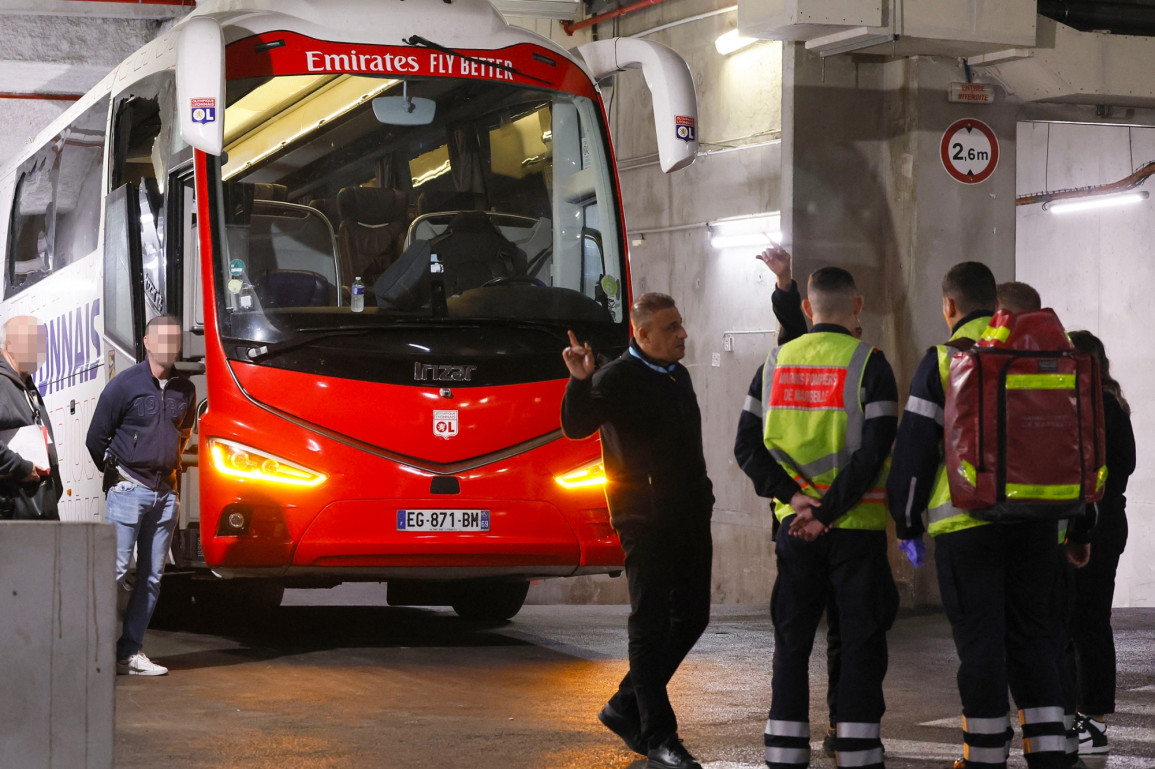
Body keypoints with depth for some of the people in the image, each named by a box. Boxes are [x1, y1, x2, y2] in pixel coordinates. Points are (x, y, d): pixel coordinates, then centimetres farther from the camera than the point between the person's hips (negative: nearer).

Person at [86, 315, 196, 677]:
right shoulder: (125, 385, -6)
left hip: (165, 492, 6)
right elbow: (96, 439, -1)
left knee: (152, 577, 5)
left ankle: (130, 652, 10)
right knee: (115, 570, -10)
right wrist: (118, 474, 7)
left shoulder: (185, 389, 10)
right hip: (128, 490, -5)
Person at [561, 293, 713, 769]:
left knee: (691, 617, 11)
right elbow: (576, 427, -22)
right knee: (651, 624, -4)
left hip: (690, 516, 8)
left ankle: (626, 708, 23)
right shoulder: (617, 378, -9)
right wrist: (580, 382, -38)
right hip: (647, 522, -8)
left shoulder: (678, 377, 16)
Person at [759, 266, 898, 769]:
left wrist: (794, 497, -6)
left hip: (793, 523, 4)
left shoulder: (777, 362, 6)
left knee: (791, 643, 9)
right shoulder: (868, 363, -7)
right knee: (860, 643, 3)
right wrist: (827, 513, -14)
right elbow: (873, 451, -15)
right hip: (857, 524, -3)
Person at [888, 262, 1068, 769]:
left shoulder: (943, 361, -2)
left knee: (980, 641, 2)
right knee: (1032, 635, 12)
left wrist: (907, 522, 6)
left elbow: (914, 450, -3)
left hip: (966, 522, -4)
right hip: (1034, 519, 4)